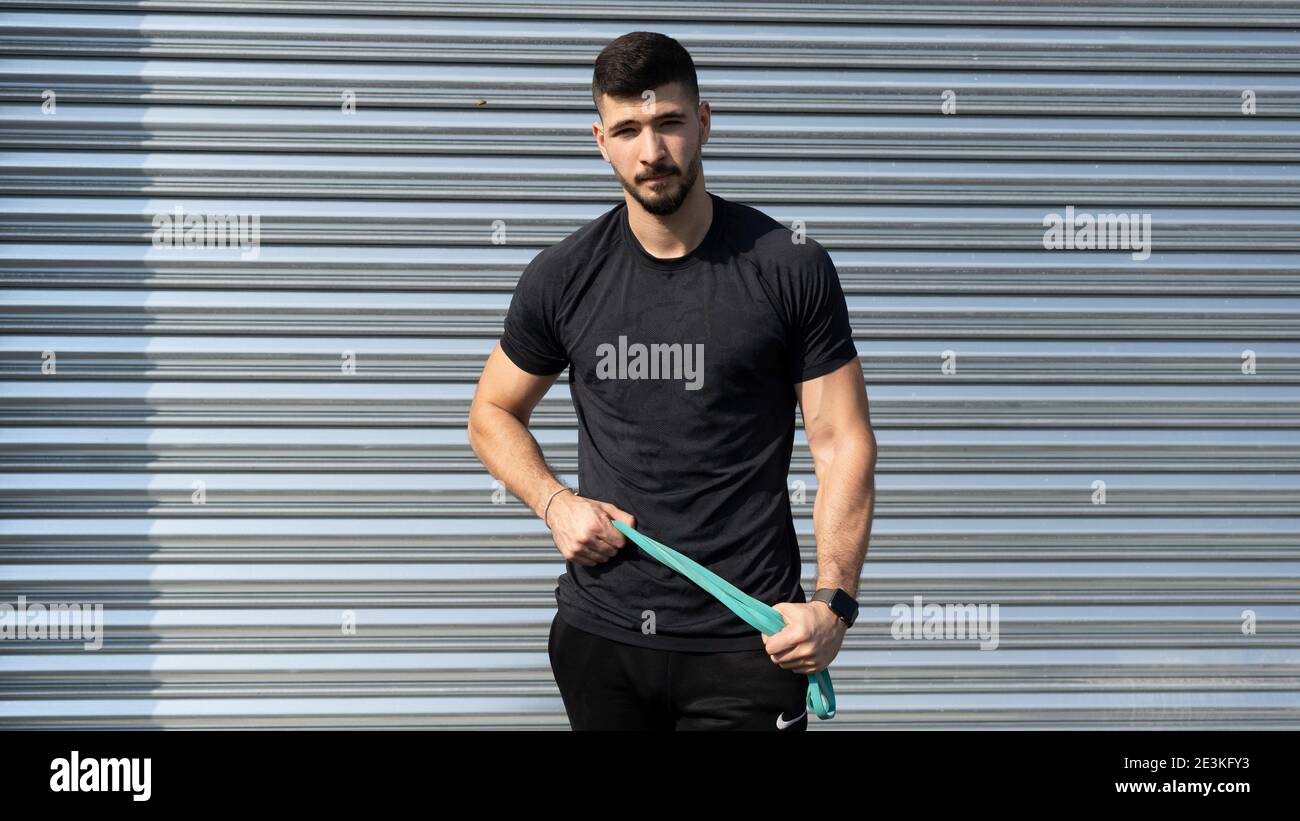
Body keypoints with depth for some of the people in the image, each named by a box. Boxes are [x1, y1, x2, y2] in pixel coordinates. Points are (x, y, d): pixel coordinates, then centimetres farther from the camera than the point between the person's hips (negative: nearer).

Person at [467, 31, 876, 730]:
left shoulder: (792, 268, -4)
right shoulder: (562, 278, 3)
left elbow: (843, 442, -3)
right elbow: (492, 414, 17)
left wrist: (833, 600, -15)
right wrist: (554, 503, -3)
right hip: (598, 638, 3)